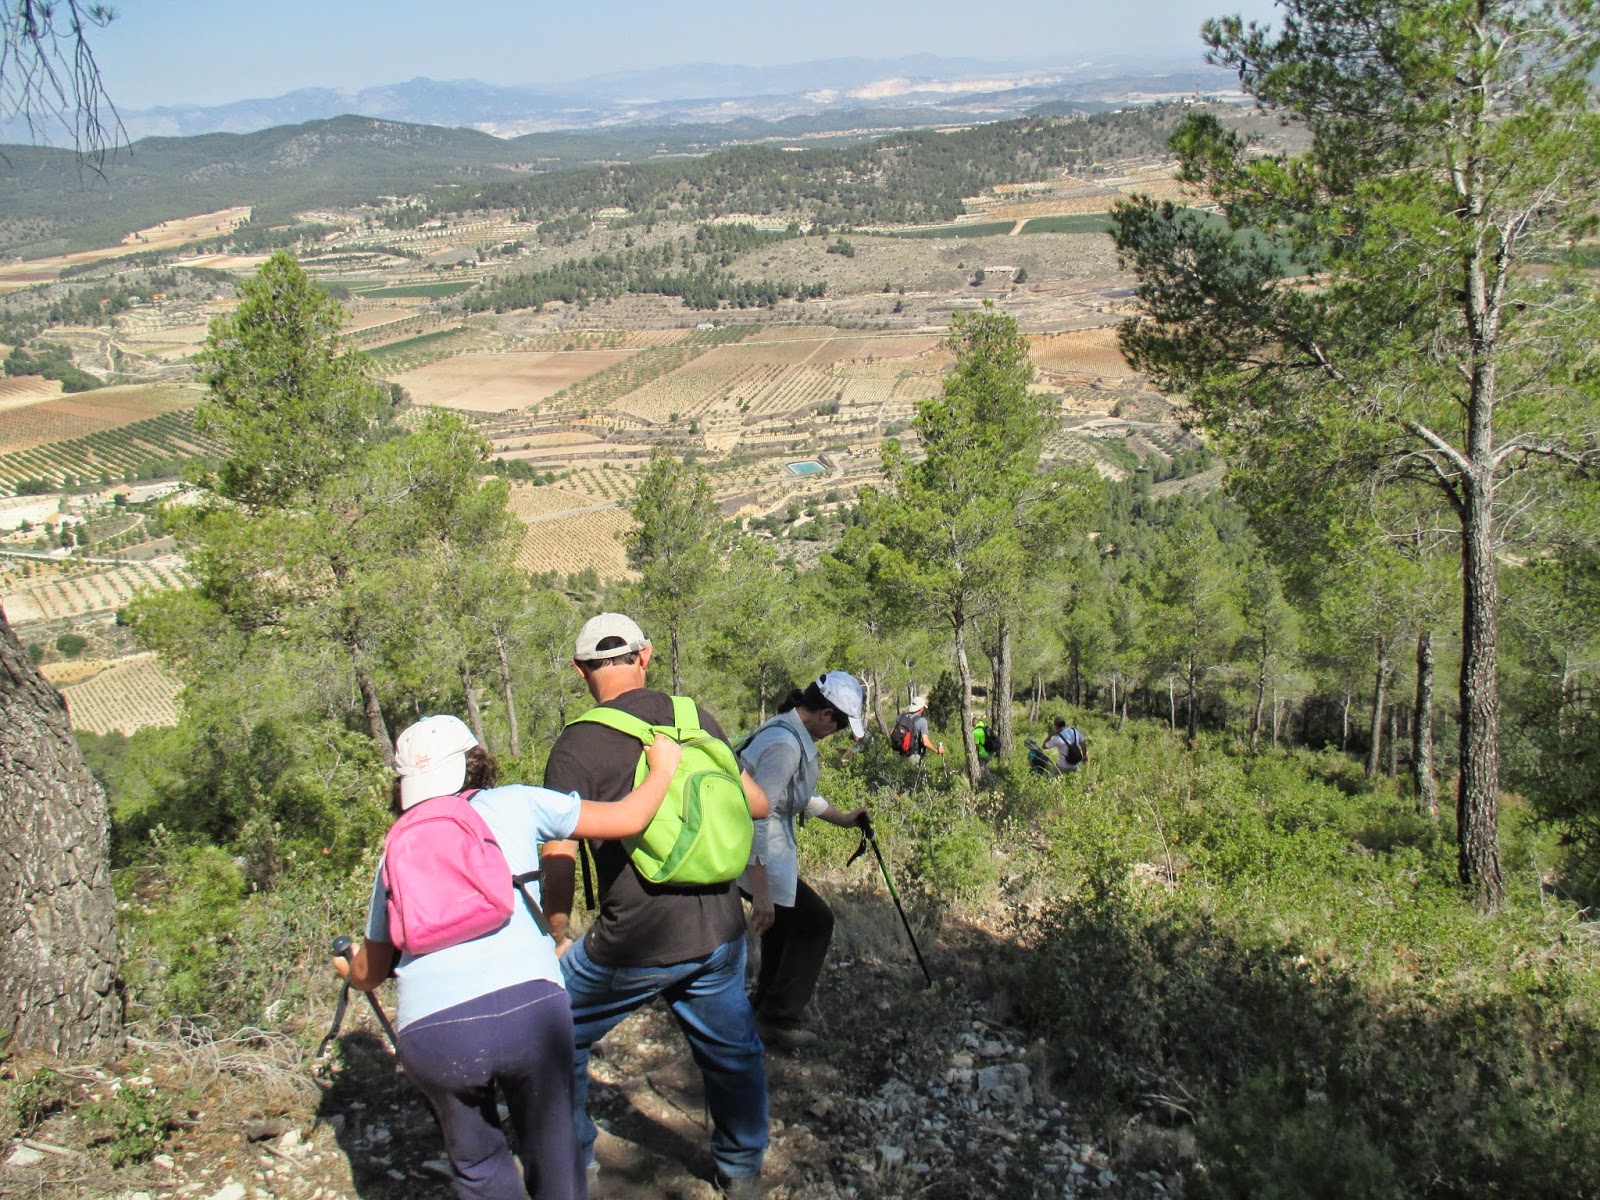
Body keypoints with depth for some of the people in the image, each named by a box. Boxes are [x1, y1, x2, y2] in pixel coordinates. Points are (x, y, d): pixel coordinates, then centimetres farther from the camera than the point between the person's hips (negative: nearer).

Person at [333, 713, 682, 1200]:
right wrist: (663, 767, 31)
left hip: (427, 1030, 2)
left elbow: (369, 972, 31)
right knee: (552, 1155, 17)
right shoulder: (513, 803, 15)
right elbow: (626, 819, 13)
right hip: (529, 1006, -2)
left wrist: (347, 968, 54)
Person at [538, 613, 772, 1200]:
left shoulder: (577, 746, -10)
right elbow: (757, 804, 9)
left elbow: (559, 859, -12)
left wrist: (557, 935, 3)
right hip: (719, 931, 4)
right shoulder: (697, 719, 2)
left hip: (635, 944, -4)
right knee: (732, 1051, 22)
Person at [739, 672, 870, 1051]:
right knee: (814, 921, 2)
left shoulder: (791, 733, 5)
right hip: (756, 858, -10)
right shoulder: (784, 744, -27)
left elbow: (802, 796, 24)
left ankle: (767, 1003, 41)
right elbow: (757, 817, -29)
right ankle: (779, 1019, 12)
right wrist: (761, 892, -28)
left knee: (785, 919, 24)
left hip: (768, 848, 10)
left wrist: (843, 819, 26)